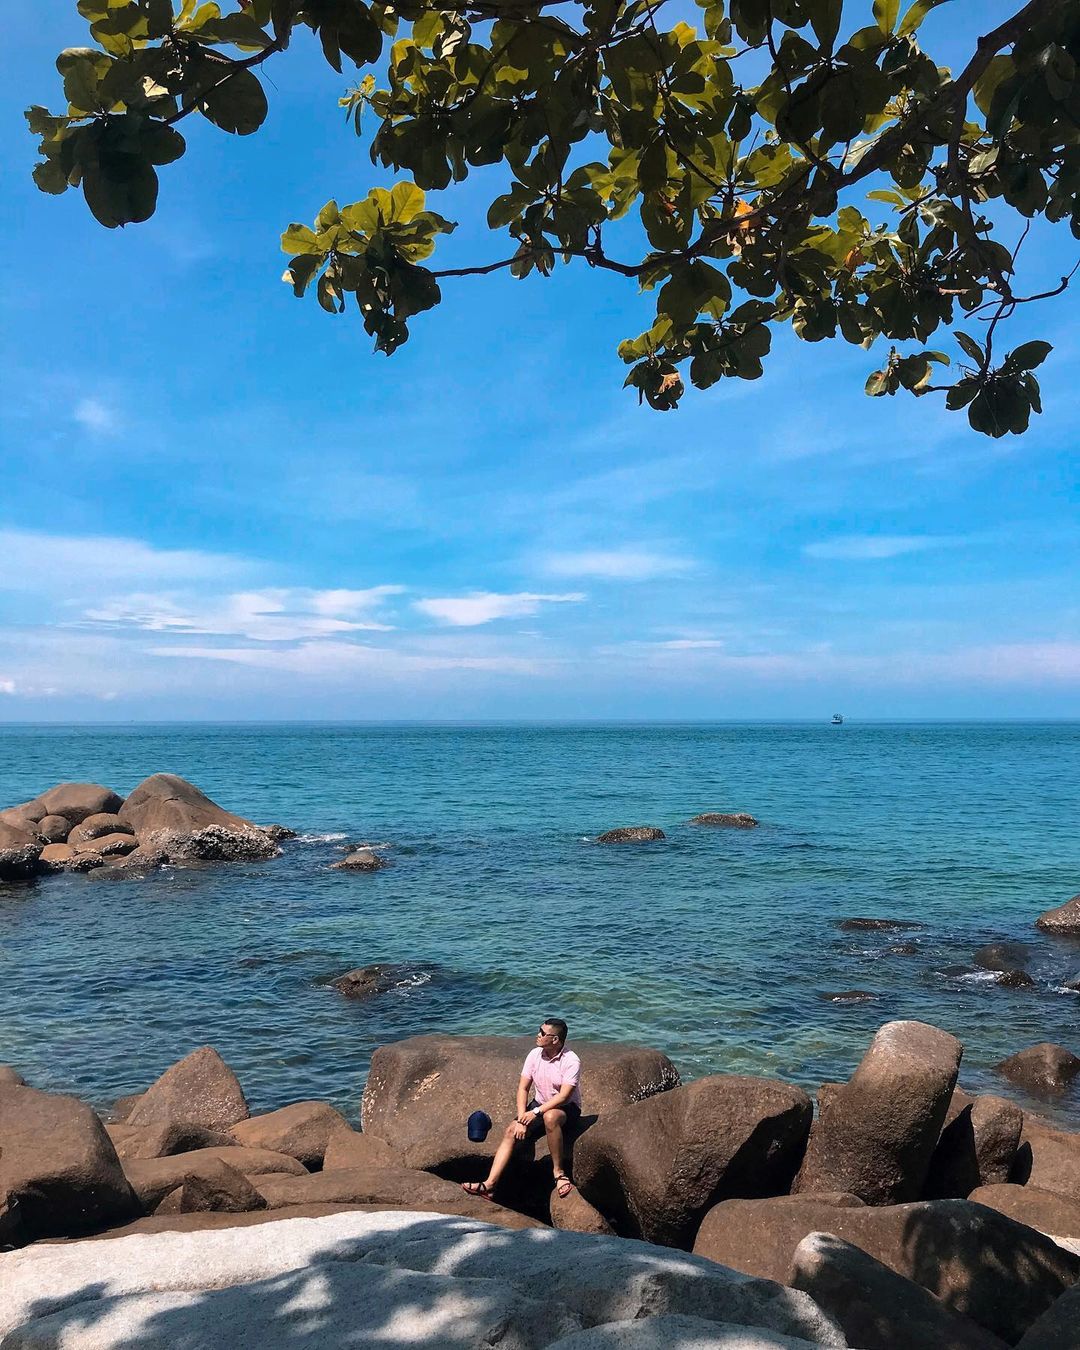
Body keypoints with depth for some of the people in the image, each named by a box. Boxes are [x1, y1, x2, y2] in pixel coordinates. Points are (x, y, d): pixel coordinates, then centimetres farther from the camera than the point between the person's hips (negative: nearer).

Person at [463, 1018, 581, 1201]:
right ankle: (490, 1184, -23)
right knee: (510, 1131, -18)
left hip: (567, 1109, -5)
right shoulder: (535, 1055, -2)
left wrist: (536, 1112, -29)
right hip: (539, 1104, 6)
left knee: (550, 1117, -40)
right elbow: (523, 1089, 0)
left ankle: (558, 1172, -26)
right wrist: (521, 1118, -14)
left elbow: (563, 1096, -25)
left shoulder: (571, 1061, -18)